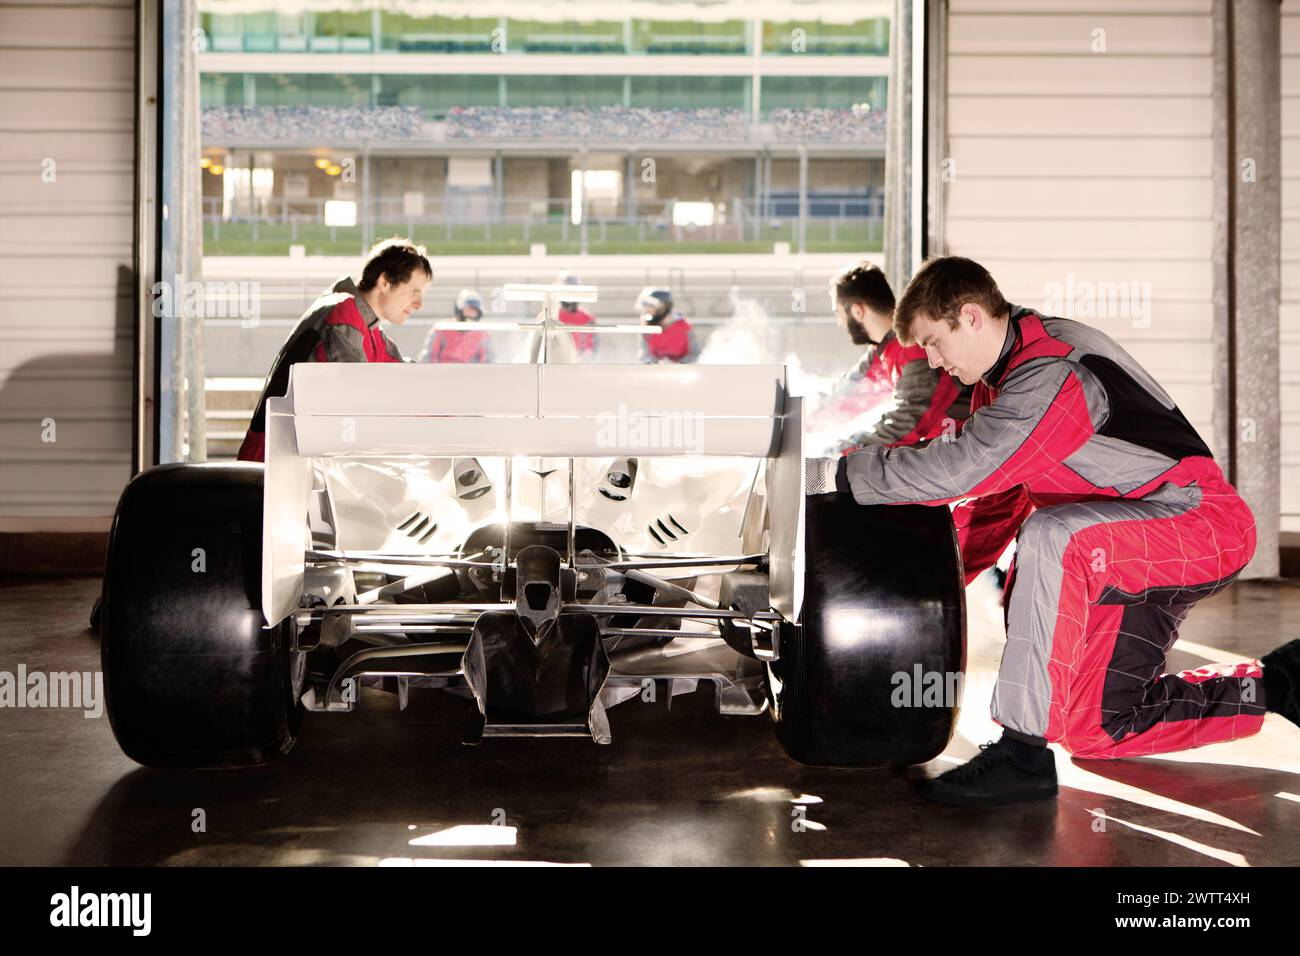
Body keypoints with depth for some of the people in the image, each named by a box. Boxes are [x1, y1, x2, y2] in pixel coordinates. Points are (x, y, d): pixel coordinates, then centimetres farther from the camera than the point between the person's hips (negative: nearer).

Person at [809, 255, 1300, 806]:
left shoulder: (1055, 373, -24)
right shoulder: (1004, 376, 8)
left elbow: (959, 470, -34)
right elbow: (993, 498, 15)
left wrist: (832, 473, -26)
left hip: (1204, 525, -10)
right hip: (1131, 551, 10)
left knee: (1049, 536, -38)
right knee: (1093, 732, 7)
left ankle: (1023, 753, -31)